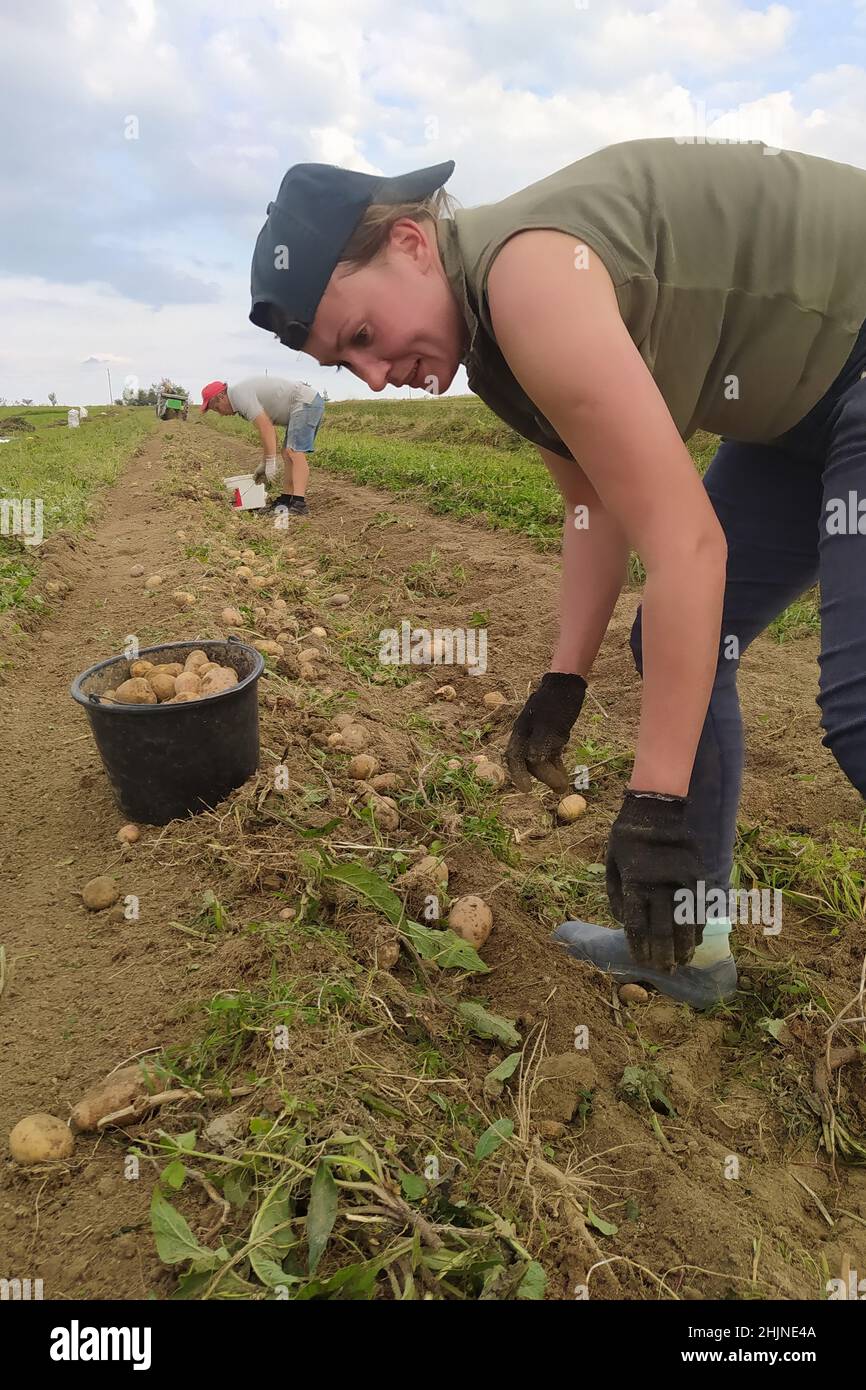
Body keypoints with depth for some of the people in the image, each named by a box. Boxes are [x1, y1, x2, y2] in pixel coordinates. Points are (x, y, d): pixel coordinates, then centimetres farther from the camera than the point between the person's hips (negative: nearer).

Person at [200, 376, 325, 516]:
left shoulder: (239, 394, -13)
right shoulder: (245, 392, 19)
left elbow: (266, 428, -21)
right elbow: (268, 432, 20)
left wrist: (270, 463, -20)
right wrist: (263, 465, 19)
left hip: (306, 402, -11)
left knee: (295, 452, -20)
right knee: (288, 454, 11)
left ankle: (299, 504, -28)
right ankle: (285, 500, 12)